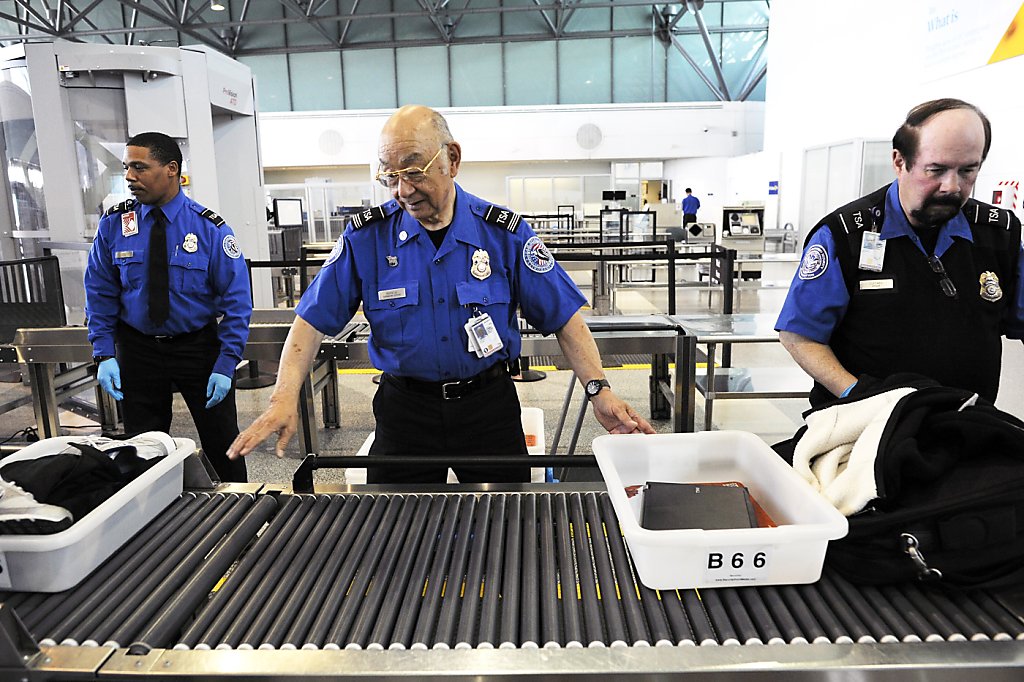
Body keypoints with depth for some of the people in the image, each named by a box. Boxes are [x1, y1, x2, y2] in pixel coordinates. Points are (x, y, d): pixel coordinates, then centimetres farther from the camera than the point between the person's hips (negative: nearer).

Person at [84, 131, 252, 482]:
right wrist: (104, 355, -6)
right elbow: (100, 293, 3)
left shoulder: (210, 228, -13)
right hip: (137, 349, 2)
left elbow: (236, 301, -12)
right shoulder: (114, 225, -5)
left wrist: (226, 365, -17)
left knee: (222, 442, 8)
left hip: (199, 347, -2)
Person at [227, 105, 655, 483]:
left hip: (489, 406, 0)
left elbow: (563, 317, -6)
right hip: (404, 407, 1)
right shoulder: (367, 236, -6)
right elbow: (314, 320, -5)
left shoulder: (504, 233, -7)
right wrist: (284, 398, -17)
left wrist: (599, 390, -16)